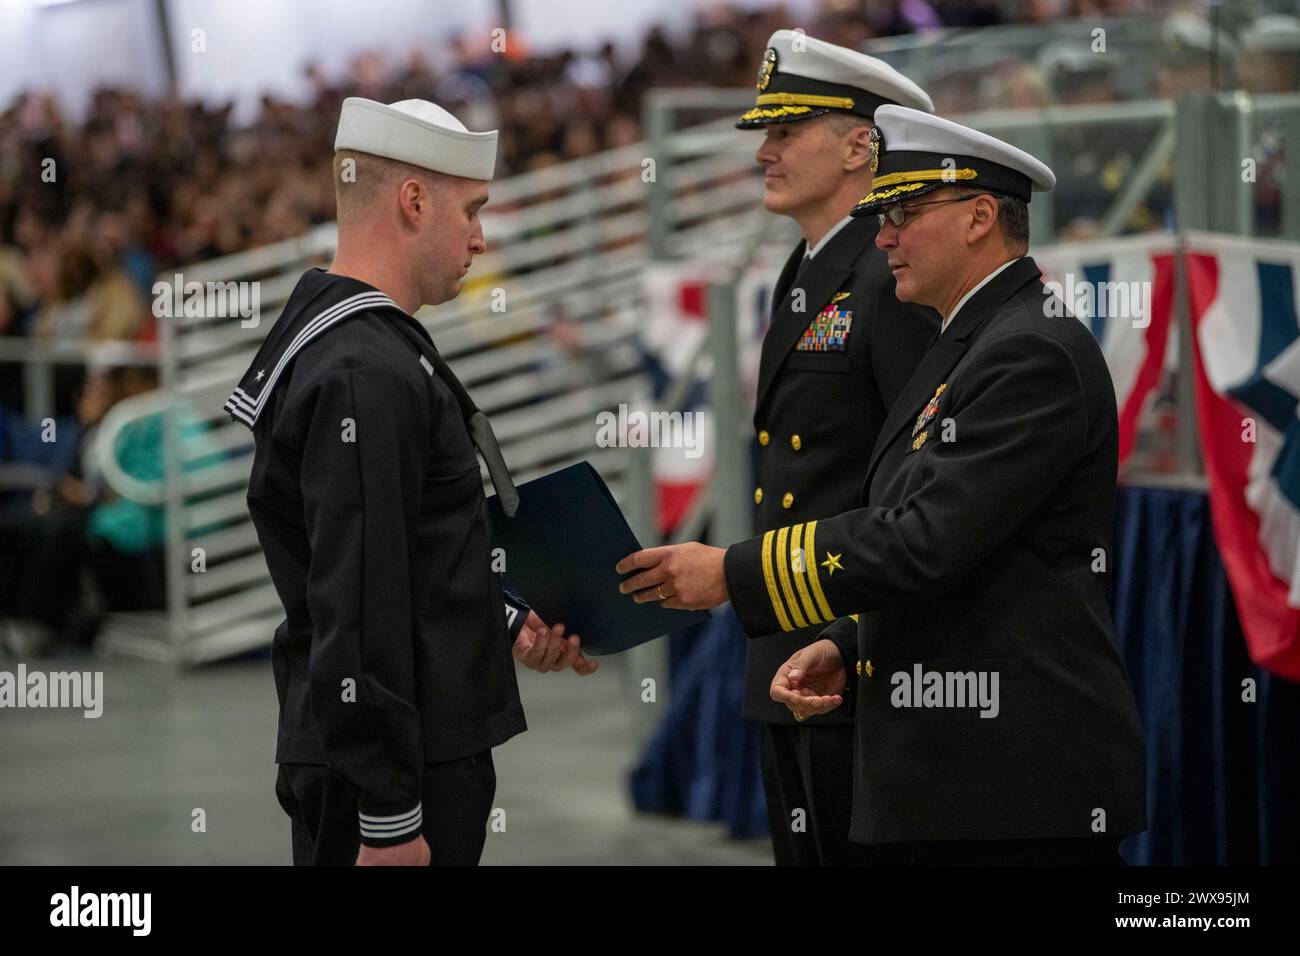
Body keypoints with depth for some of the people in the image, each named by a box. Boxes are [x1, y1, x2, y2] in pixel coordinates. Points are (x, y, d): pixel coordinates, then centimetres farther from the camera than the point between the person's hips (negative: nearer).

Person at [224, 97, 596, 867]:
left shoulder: (344, 339, 13)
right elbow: (358, 607, -24)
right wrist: (389, 819, -23)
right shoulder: (367, 377, -20)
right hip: (389, 768, -10)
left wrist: (504, 623, 15)